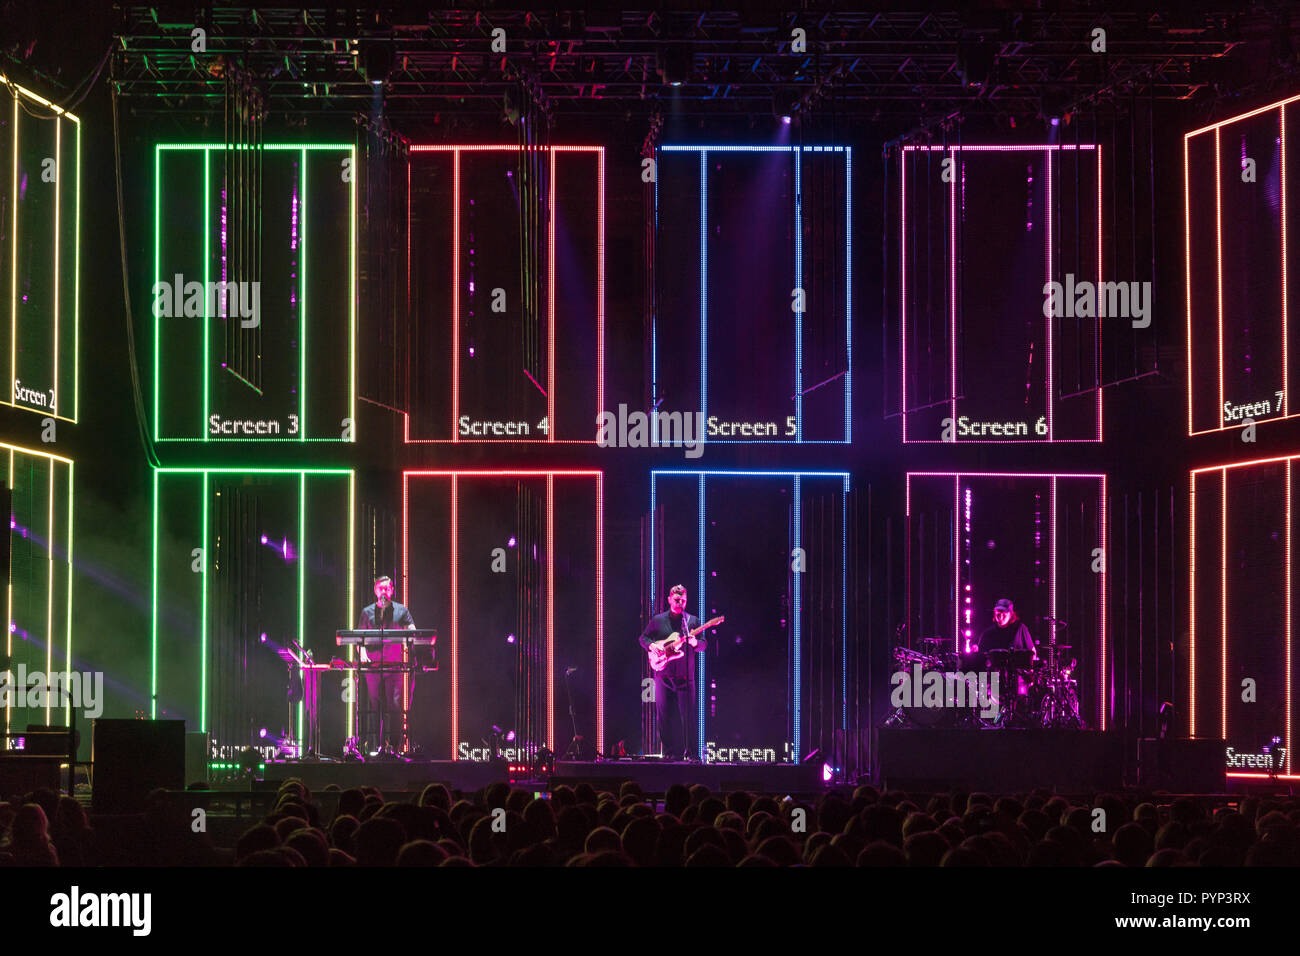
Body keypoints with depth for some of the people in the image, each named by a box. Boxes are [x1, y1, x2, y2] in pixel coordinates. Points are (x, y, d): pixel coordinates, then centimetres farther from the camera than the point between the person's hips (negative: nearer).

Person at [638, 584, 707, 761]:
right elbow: (642, 638, 15)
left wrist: (695, 643, -15)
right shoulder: (657, 620, 9)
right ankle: (670, 751, 7)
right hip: (663, 674, 1)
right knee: (663, 715, 0)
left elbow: (704, 645, 7)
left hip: (685, 675, -1)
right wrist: (653, 646, -6)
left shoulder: (693, 621, 9)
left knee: (687, 716, -5)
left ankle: (689, 752, -1)